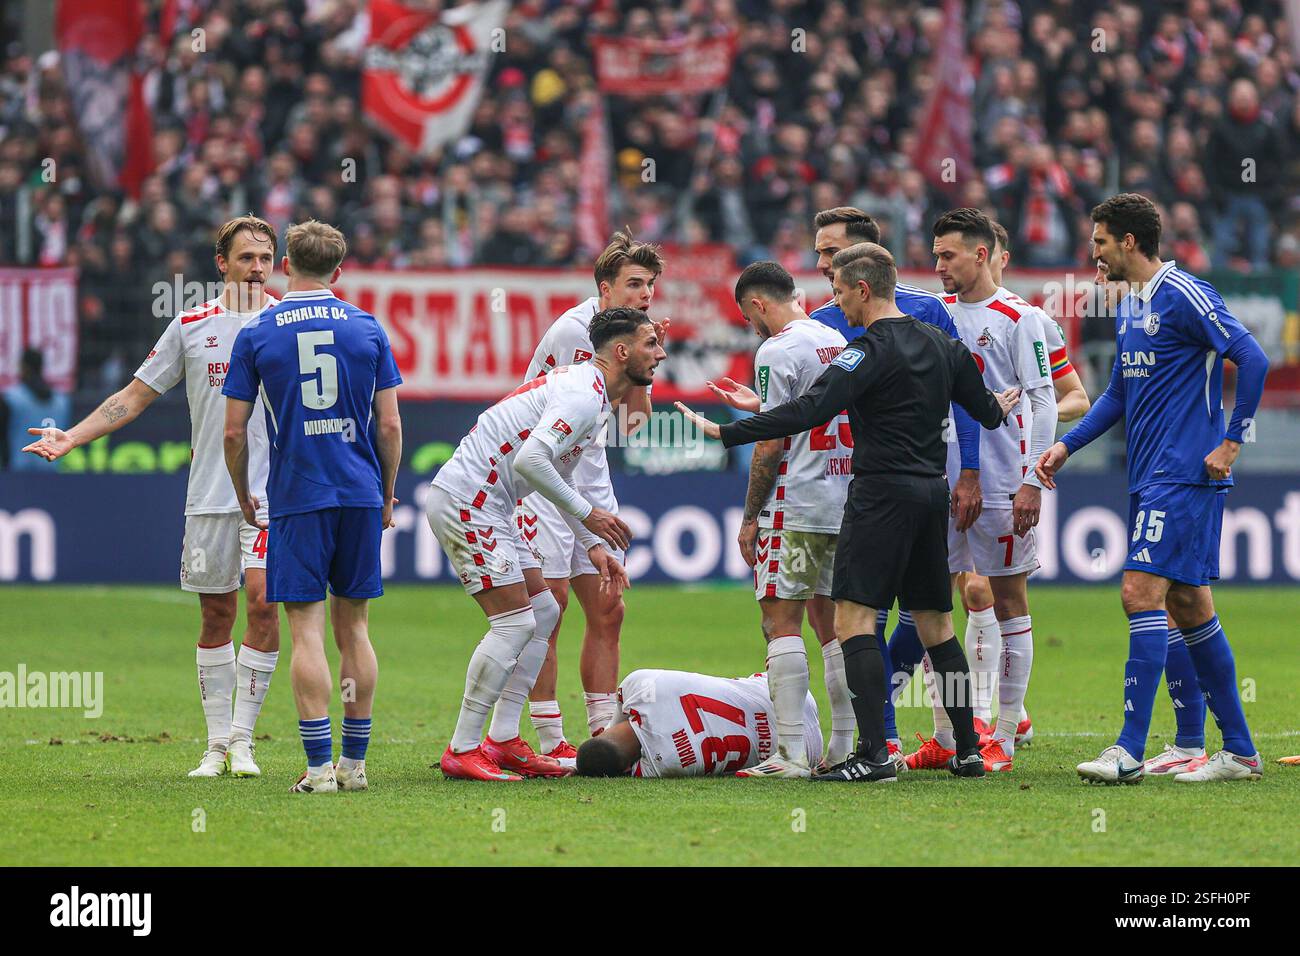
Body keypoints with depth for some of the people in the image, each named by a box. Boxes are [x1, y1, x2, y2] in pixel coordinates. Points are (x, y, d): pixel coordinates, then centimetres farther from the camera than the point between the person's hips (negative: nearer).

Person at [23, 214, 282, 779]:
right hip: (209, 495, 1)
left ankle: (241, 739, -4)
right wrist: (71, 437, 3)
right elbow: (136, 396, 11)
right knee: (216, 615, 3)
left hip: (271, 494, -1)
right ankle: (217, 744, 11)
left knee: (263, 603, -13)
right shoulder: (192, 326, 6)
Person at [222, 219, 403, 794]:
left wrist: (243, 498, 14)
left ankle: (320, 766, -8)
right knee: (354, 626, 10)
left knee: (307, 632, -3)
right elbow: (389, 425, 3)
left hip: (296, 498, -2)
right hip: (360, 494, 2)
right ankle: (354, 762, 13)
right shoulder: (367, 330, 3)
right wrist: (387, 496, 15)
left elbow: (234, 431, 0)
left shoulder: (256, 335, -1)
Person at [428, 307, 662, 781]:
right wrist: (587, 514, -18)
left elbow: (558, 475, 27)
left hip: (487, 507, 11)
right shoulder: (583, 396, -17)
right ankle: (462, 751, -7)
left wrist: (594, 546, 20)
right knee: (515, 622, -11)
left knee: (543, 612, 12)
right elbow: (530, 460, -29)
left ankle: (503, 742, 13)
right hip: (467, 504, -11)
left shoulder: (589, 392, 17)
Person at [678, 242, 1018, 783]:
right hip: (932, 491, 8)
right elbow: (986, 410, 22)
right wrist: (999, 409, 48)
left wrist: (727, 433, -22)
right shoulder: (941, 346, 11)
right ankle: (968, 751, 13)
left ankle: (874, 754, -18)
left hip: (882, 491, -8)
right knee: (934, 624, 14)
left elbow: (809, 411, -22)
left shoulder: (871, 351, -13)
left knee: (853, 618, -9)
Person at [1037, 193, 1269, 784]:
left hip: (1184, 476, -9)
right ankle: (1239, 751, 14)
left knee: (1142, 594, -15)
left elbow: (1253, 360, -16)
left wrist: (1231, 442, -15)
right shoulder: (1129, 310, 17)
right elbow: (1118, 395, 26)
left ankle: (1129, 751, -17)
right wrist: (1067, 445, 15)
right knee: (1189, 607, 10)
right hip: (1149, 479, 9)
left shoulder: (1183, 296, -11)